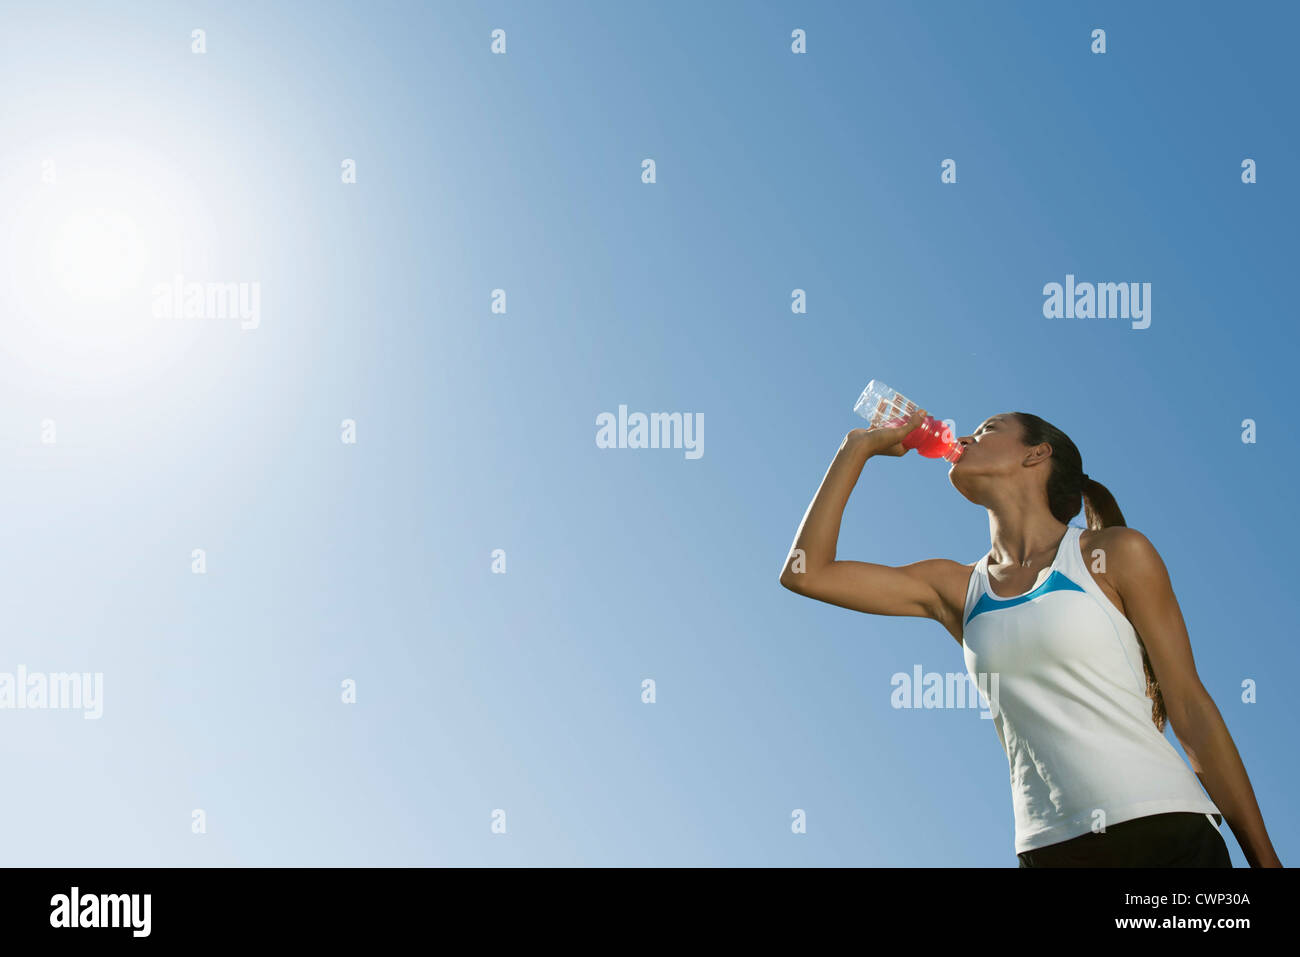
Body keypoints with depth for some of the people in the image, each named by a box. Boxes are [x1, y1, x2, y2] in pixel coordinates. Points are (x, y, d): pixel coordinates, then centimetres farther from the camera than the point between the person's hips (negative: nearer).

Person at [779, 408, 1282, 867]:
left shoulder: (1118, 554, 3)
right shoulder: (956, 588, 14)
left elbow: (1190, 709, 2)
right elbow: (805, 572, 12)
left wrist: (1264, 857, 0)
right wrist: (858, 448, 15)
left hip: (1164, 835, -4)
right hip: (1050, 847, 4)